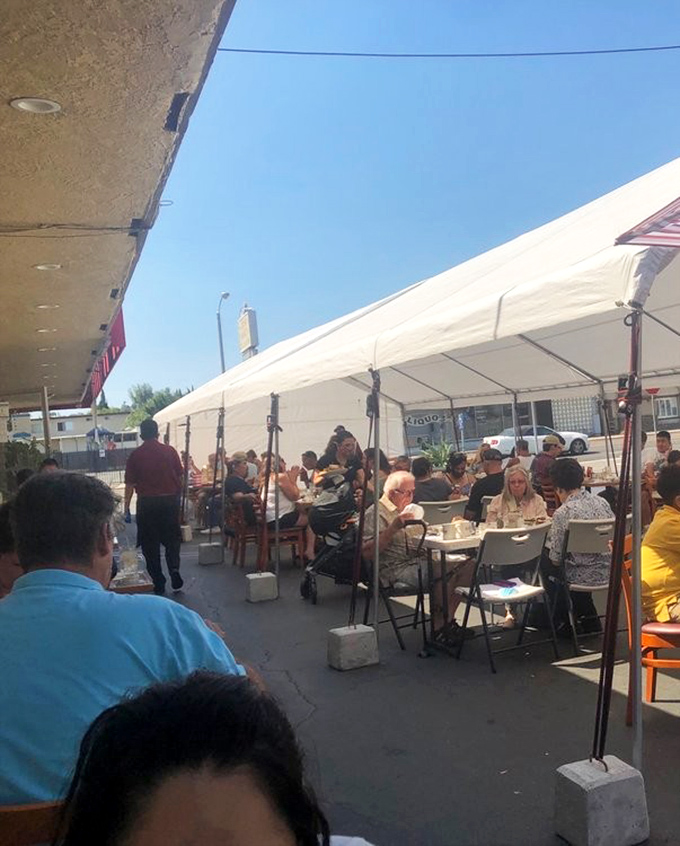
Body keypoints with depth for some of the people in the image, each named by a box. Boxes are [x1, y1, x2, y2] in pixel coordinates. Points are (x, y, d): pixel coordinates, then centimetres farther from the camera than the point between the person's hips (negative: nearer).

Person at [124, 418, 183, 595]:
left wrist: (127, 508, 3)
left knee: (150, 543, 8)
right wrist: (177, 497, 16)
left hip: (146, 503, -1)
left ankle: (158, 584, 10)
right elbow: (180, 477, 3)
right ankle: (174, 569, -6)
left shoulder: (135, 455, -3)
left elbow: (130, 484, -3)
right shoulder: (169, 451, -1)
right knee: (172, 539, 15)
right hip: (170, 500, 1)